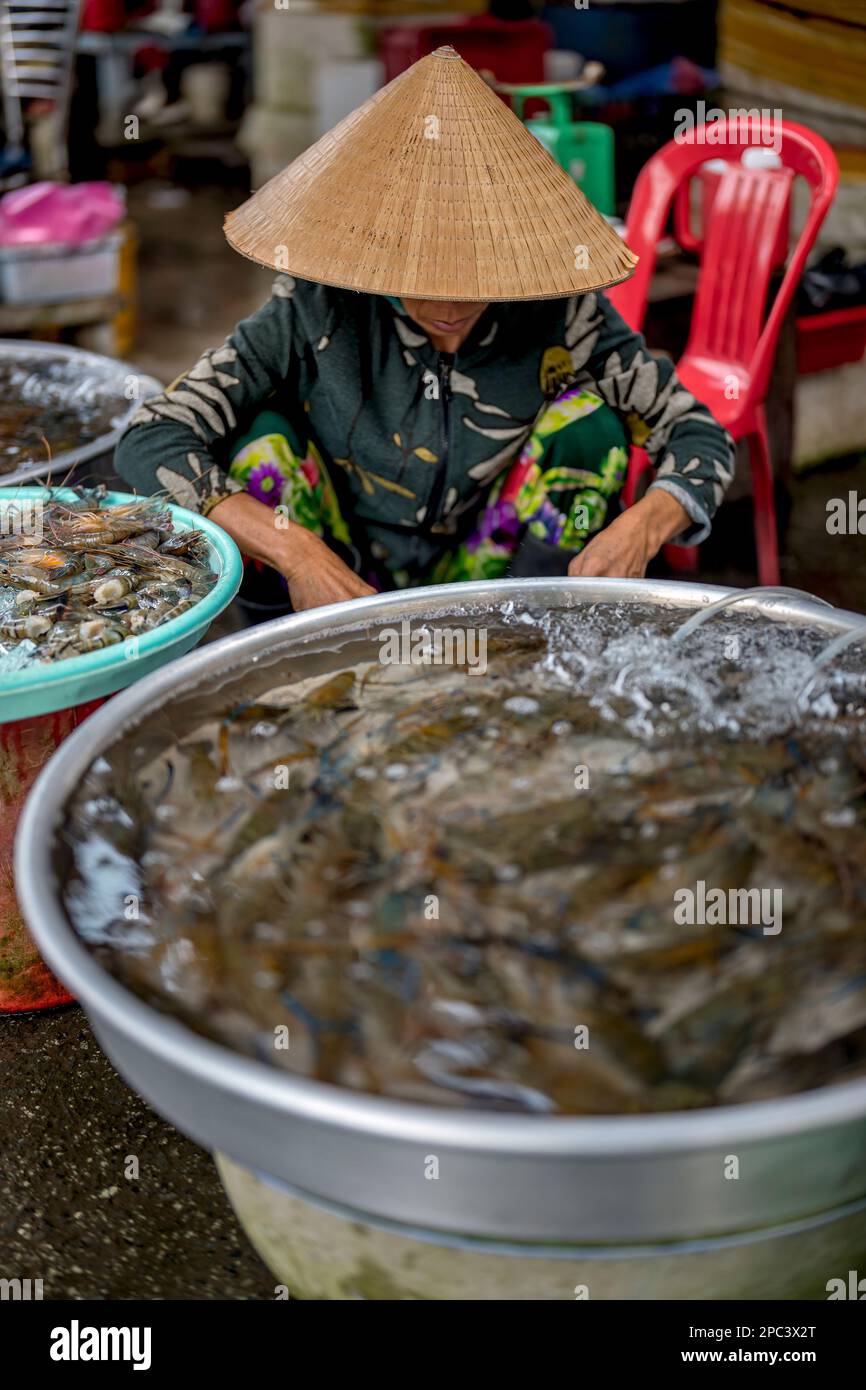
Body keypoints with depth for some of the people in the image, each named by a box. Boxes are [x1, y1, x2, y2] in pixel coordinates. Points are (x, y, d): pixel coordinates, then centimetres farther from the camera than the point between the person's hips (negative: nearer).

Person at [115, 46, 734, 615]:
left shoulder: (560, 315, -16)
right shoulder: (317, 313, -20)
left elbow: (702, 438, -10)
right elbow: (149, 442, -26)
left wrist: (642, 528, -33)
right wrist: (296, 552, -38)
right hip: (337, 591, 0)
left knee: (590, 421, -19)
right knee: (260, 436, -25)